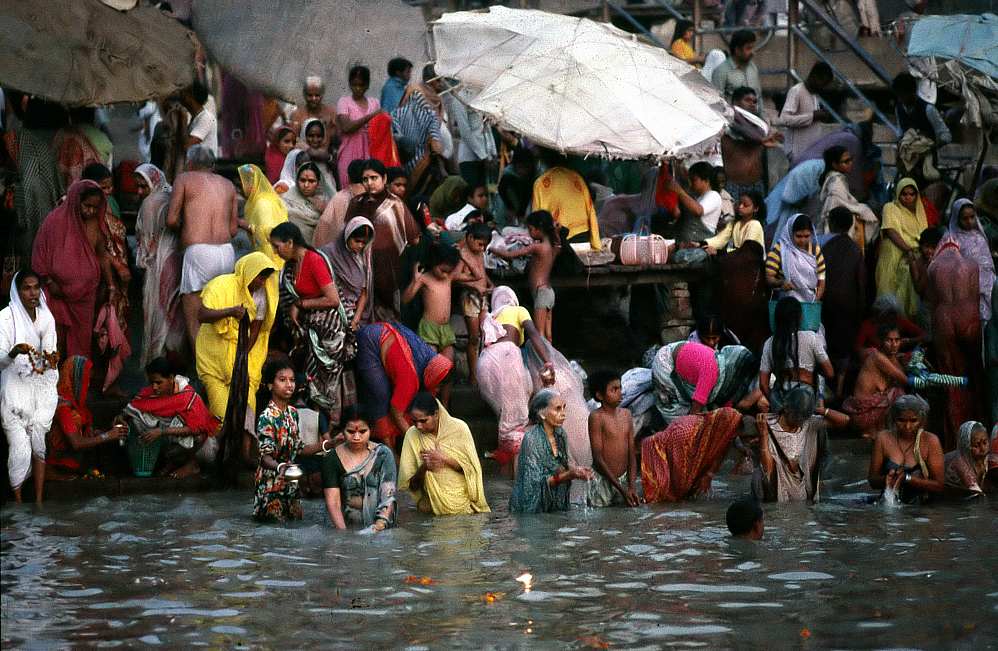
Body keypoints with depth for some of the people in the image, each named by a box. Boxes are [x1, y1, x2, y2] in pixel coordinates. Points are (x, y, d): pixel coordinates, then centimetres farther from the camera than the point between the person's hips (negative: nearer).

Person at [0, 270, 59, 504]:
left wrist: (52, 359, -15)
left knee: (39, 445, 2)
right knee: (20, 448, -8)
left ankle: (39, 502, 8)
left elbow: (49, 359, 8)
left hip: (41, 390, 4)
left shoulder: (46, 318, 4)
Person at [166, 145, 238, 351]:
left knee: (193, 321, -3)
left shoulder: (184, 179, 7)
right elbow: (233, 229, 17)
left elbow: (171, 220, -1)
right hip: (227, 251, 5)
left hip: (199, 251, -5)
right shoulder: (227, 185, 19)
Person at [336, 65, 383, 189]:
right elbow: (346, 127, -13)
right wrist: (370, 116, -15)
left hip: (370, 152, 3)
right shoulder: (344, 102, 2)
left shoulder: (374, 103, 12)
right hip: (350, 152, -3)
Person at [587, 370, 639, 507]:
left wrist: (631, 487, -6)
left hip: (623, 479, 5)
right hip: (603, 481, -5)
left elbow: (631, 454, 5)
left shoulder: (626, 414, 5)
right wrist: (621, 489, -16)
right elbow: (598, 457, -15)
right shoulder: (596, 417, -12)